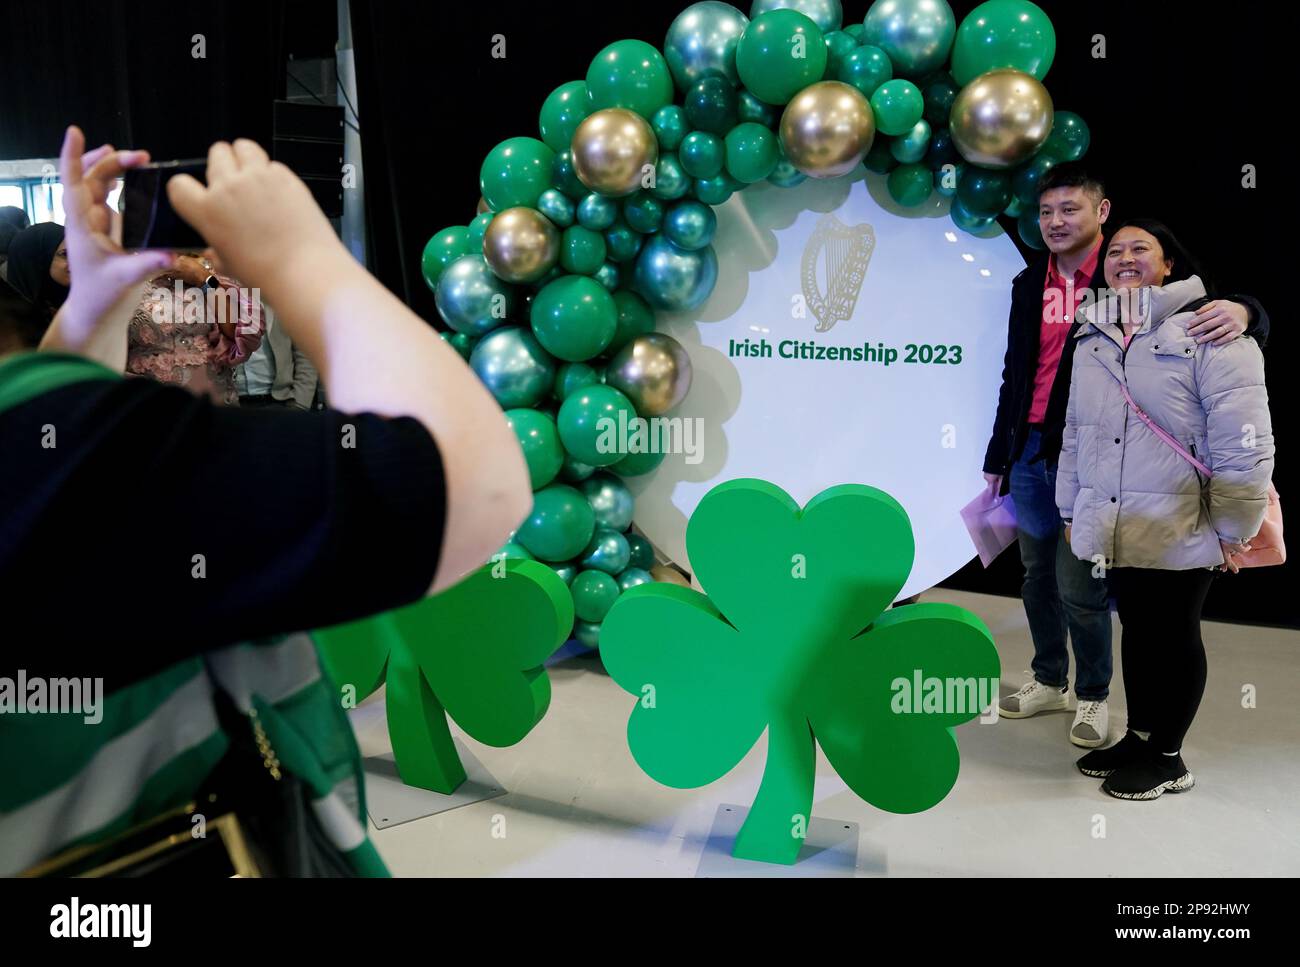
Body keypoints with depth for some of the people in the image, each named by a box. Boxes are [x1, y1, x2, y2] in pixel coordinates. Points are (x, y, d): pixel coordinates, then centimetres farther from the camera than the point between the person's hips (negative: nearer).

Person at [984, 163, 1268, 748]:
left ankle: (1092, 696, 20)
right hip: (1031, 453, 5)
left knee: (1079, 587, 0)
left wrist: (1239, 311, -35)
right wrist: (997, 457, 16)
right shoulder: (1030, 284, 10)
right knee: (1037, 576, 15)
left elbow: (1205, 311, -11)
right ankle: (1049, 681, 32)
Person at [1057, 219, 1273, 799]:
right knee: (1136, 632, 16)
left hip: (1180, 532, -5)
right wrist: (1071, 509, 17)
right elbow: (1076, 430, 17)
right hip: (1114, 528, 6)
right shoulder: (1093, 337, 12)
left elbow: (1242, 440, -13)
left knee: (1173, 638, 8)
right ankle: (1138, 737, 32)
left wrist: (1233, 528, -13)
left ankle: (1167, 757, 23)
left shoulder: (1208, 332, -10)